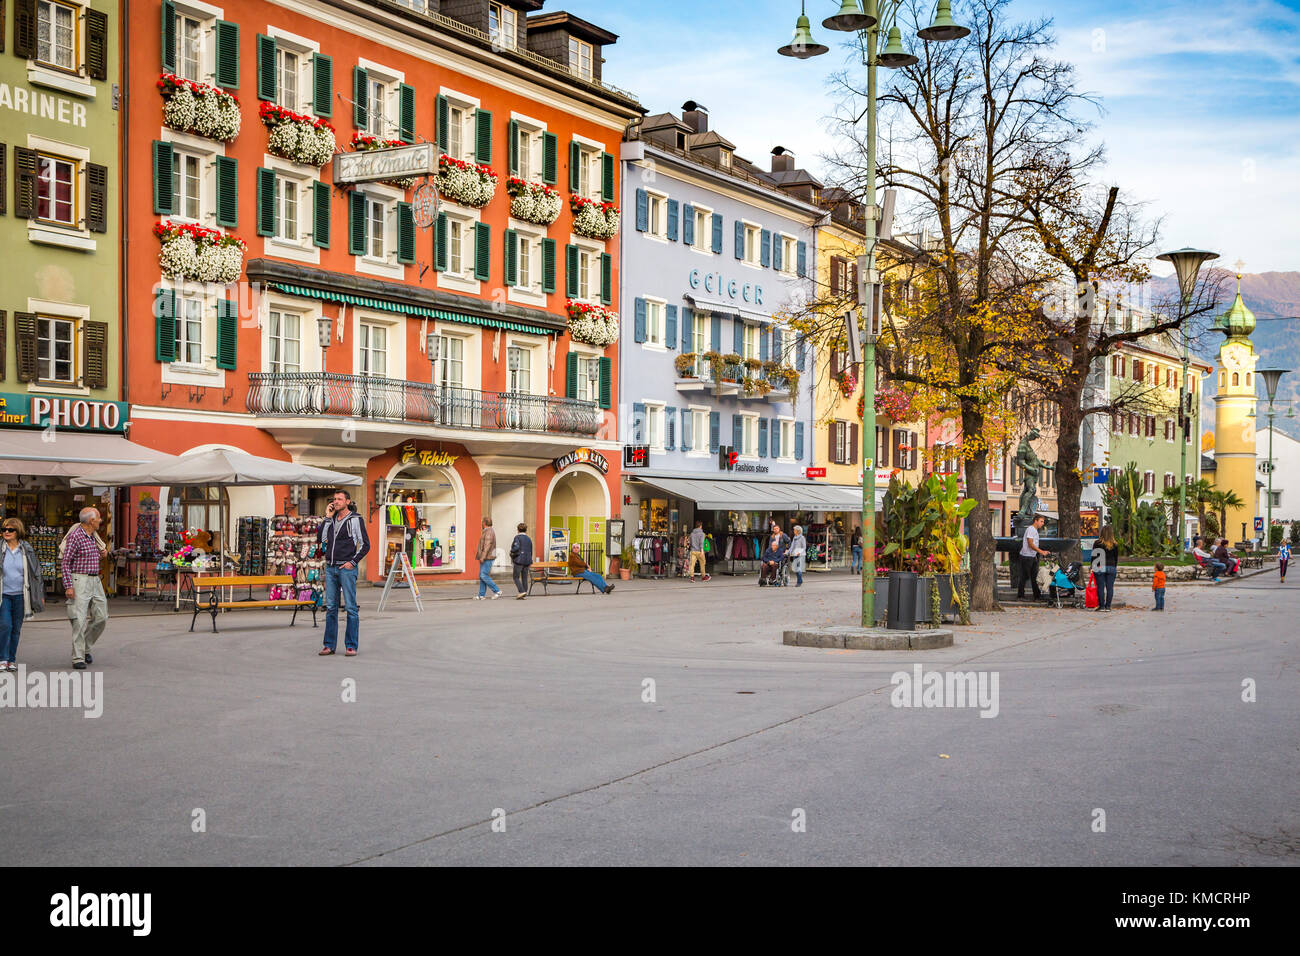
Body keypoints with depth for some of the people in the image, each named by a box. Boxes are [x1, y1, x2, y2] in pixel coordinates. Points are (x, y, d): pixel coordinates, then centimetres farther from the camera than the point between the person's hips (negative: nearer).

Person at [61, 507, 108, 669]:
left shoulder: (93, 536, 14)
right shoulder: (75, 536, -10)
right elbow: (66, 562, -11)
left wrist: (101, 555, 5)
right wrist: (68, 586, -17)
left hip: (95, 581, 8)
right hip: (79, 581, -8)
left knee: (101, 618, 5)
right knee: (80, 621, -9)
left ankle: (85, 647, 23)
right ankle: (78, 658, -5)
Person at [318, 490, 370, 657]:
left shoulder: (355, 520, -1)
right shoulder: (331, 520, 16)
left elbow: (365, 545, -3)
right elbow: (320, 538, 7)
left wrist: (353, 562, -10)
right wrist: (327, 518, 4)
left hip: (347, 568, -6)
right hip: (330, 568, 6)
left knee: (351, 608, -5)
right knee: (330, 607, 6)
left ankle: (351, 646, -2)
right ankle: (330, 645, 11)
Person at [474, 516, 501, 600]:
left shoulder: (489, 532, -14)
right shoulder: (487, 532, 19)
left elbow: (487, 546, -22)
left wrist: (482, 557, -24)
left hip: (487, 558, -11)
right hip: (485, 558, 11)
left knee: (484, 576, -13)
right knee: (481, 576, 8)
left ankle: (497, 591, -10)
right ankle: (481, 595, 8)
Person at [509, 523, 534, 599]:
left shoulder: (517, 537, -7)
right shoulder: (529, 539, 11)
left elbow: (516, 547, -23)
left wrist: (512, 553, -4)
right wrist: (530, 562, 22)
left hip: (519, 560, -6)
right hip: (527, 560, 6)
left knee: (516, 577, 0)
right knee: (524, 578, 8)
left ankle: (522, 591, -15)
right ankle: (525, 593, 8)